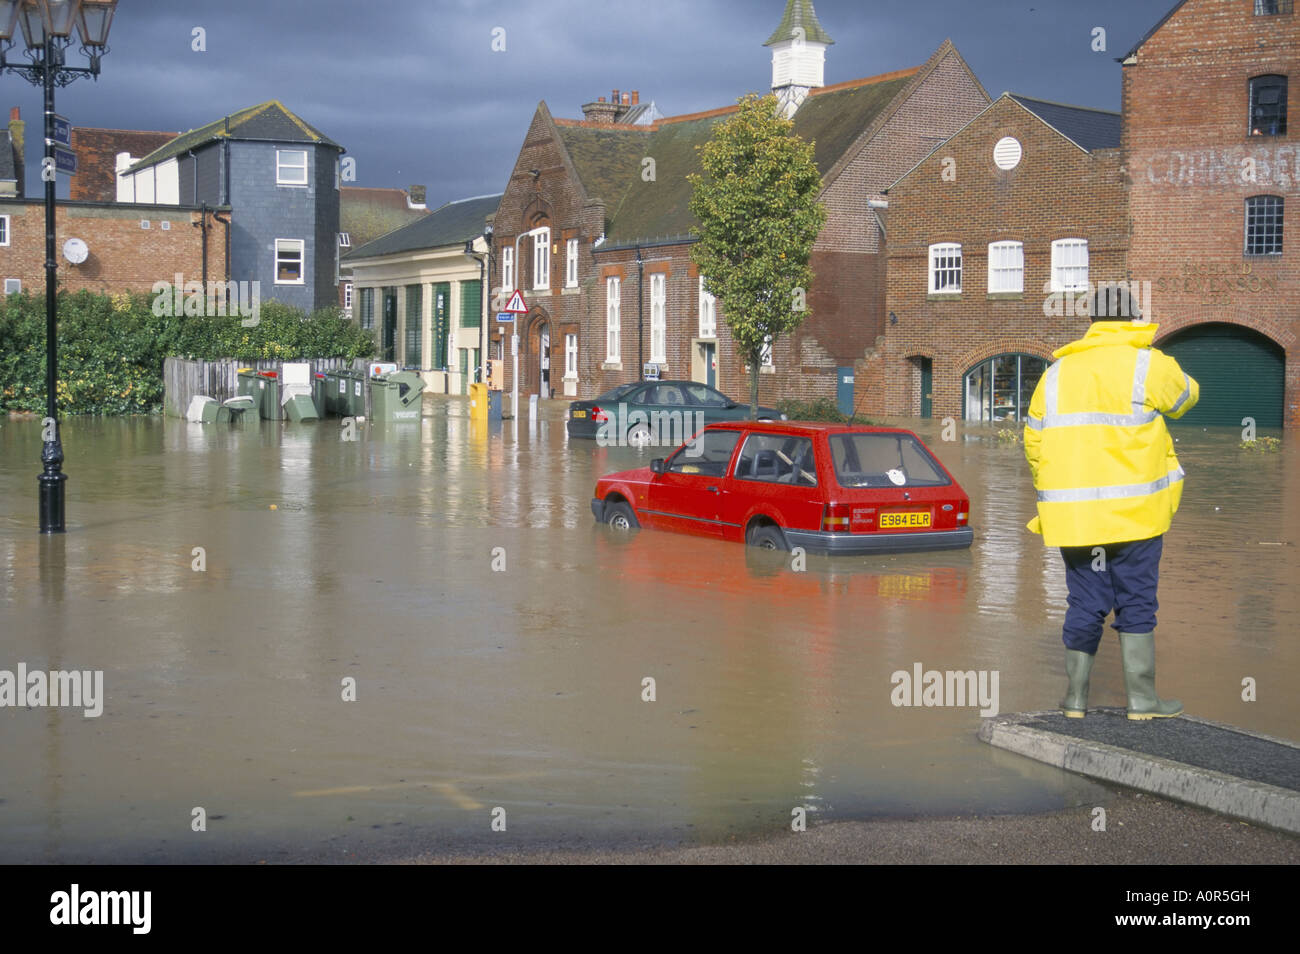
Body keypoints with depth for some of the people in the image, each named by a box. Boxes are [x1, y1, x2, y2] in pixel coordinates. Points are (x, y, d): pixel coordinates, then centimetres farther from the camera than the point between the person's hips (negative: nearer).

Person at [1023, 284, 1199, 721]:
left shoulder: (1057, 372, 10)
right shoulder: (1148, 365, -5)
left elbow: (1034, 443, 11)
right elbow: (1185, 397, 15)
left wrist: (1052, 498, 22)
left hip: (1073, 512, 4)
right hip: (1132, 510, -4)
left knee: (1085, 603, 11)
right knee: (1136, 602, 5)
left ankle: (1076, 696, 14)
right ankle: (1141, 697, 8)